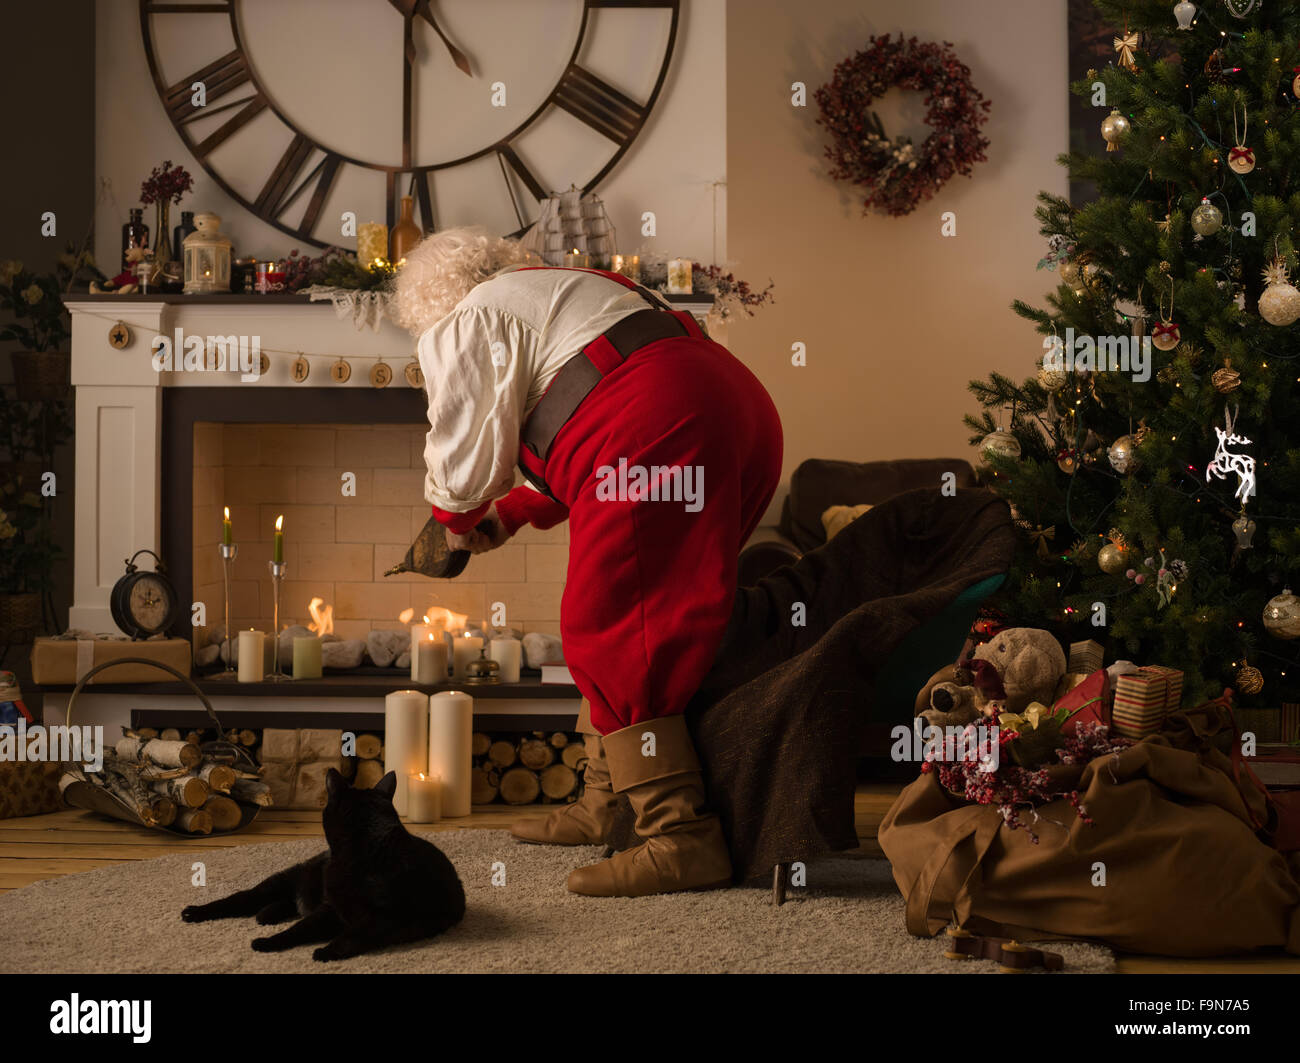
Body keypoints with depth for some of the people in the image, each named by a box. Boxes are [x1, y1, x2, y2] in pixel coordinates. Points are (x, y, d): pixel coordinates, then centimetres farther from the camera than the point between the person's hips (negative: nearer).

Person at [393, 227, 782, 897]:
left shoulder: (460, 328, 9)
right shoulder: (556, 289, 36)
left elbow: (463, 458, 5)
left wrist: (458, 519, 26)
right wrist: (511, 513, 38)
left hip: (655, 432, -10)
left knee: (611, 634, -7)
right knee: (629, 625, 17)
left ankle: (681, 840, -12)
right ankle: (607, 801, 25)